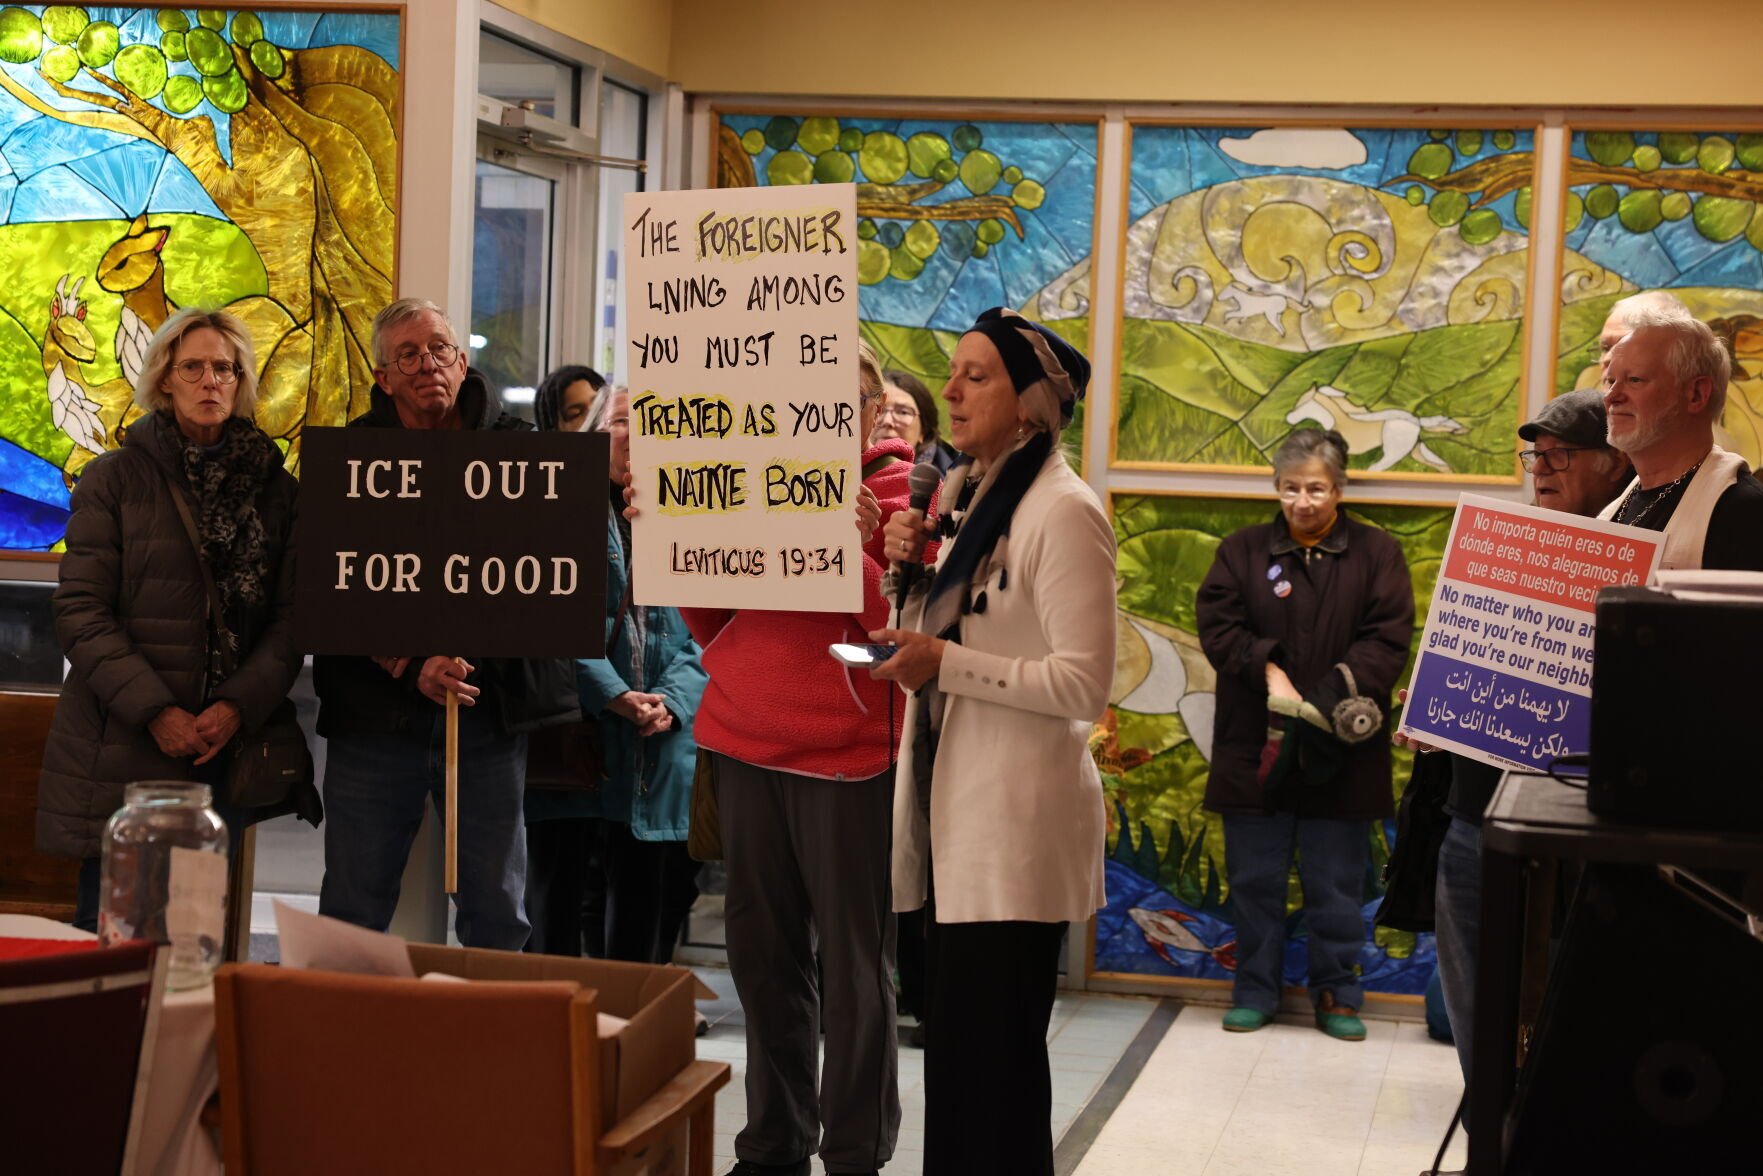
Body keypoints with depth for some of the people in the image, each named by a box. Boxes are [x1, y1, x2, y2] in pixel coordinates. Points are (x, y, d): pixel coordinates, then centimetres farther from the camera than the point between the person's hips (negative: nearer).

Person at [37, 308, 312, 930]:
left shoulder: (275, 487, 10)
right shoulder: (114, 478, 2)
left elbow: (293, 616, 5)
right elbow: (80, 611, -4)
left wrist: (239, 705, -10)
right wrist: (155, 711, -13)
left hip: (227, 747, 2)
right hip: (123, 750, -2)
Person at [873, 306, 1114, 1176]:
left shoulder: (1062, 513, -14)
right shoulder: (964, 495, 13)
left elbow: (1083, 683, -18)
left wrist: (946, 663, -22)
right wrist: (916, 566, 3)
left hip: (1015, 820, -9)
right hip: (951, 806, 9)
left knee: (990, 1057, -2)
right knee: (952, 1040, 15)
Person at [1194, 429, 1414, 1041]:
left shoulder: (1376, 553, 2)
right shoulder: (1243, 550, 6)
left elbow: (1388, 639, -6)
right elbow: (1216, 625, -2)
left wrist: (1336, 693, -18)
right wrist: (1267, 669, -16)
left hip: (1338, 752, -1)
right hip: (1255, 745, 1)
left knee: (1336, 885, 7)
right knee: (1254, 878, 9)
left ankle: (1337, 995, 19)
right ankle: (1255, 992, 21)